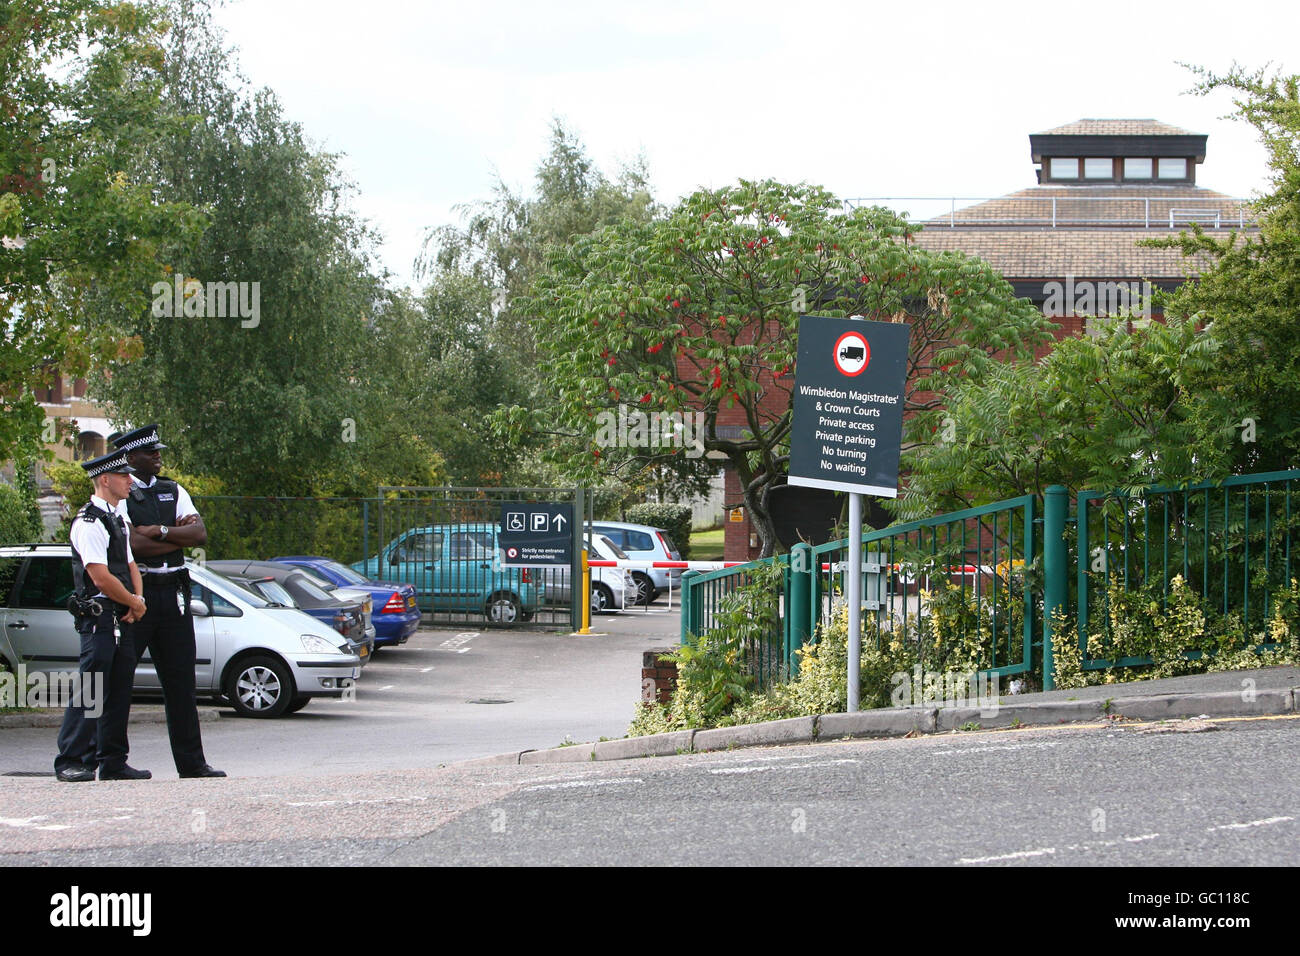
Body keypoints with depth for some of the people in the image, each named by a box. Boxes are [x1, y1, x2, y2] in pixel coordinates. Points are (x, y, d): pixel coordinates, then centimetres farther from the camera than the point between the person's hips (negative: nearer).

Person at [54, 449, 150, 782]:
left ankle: (113, 762, 13)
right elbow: (101, 578, -18)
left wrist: (138, 599, 2)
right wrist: (134, 603, -6)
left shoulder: (117, 519, 18)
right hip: (98, 616, -9)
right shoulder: (88, 522, -13)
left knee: (119, 691, 9)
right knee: (89, 691, -10)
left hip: (123, 619, 9)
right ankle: (69, 762, -6)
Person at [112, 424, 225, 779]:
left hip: (173, 592, 5)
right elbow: (134, 544, -16)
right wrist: (181, 535, -4)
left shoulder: (173, 491, 15)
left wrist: (160, 532, -10)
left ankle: (192, 762, 8)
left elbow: (200, 534, 3)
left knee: (180, 682, 5)